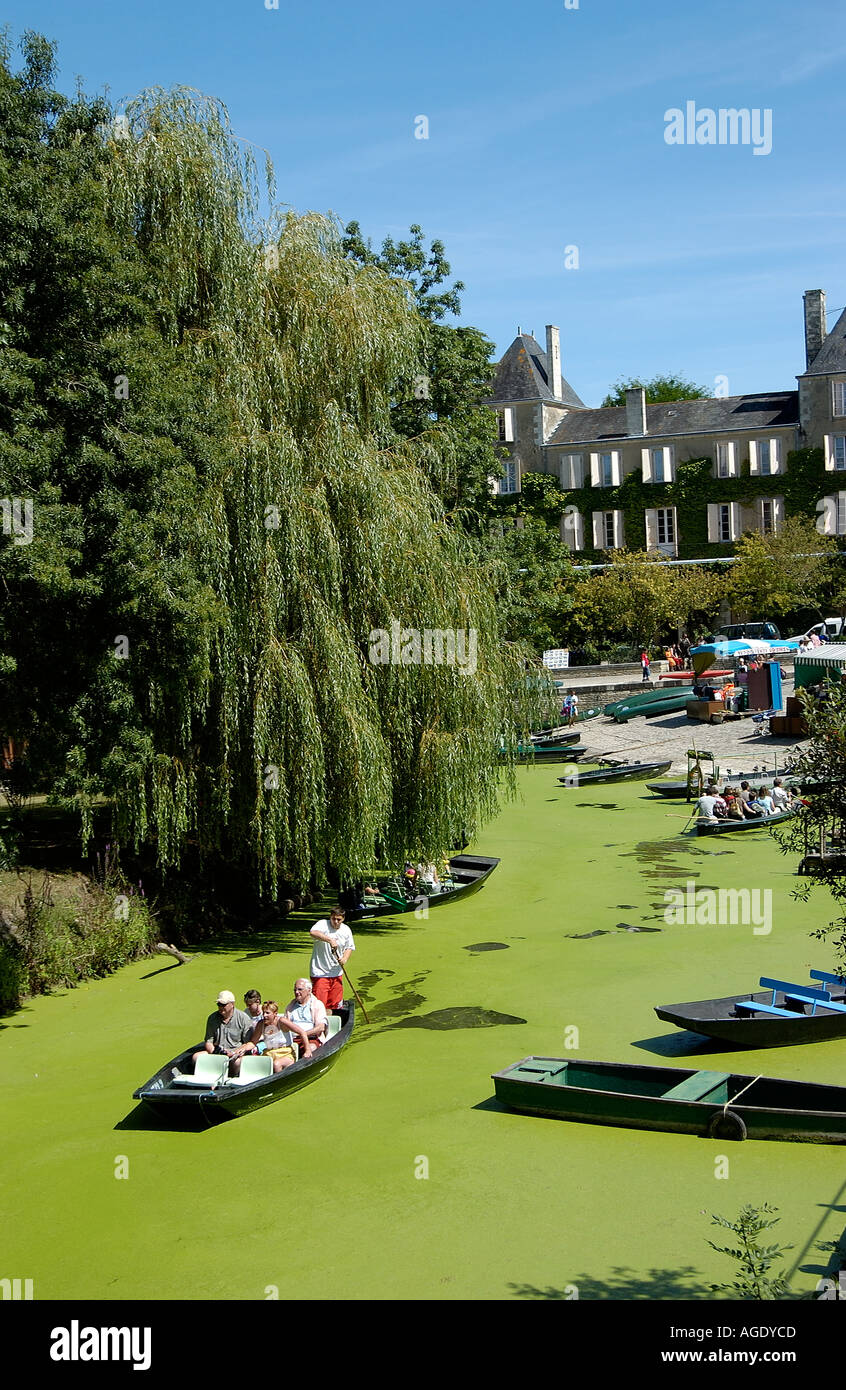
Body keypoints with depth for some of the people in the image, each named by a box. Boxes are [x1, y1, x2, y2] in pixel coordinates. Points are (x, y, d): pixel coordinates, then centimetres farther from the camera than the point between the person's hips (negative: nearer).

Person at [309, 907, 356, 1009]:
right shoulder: (323, 924, -12)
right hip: (320, 972, -5)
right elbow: (313, 932, -34)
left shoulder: (346, 930, 5)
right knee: (319, 1002, -9)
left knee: (335, 1004, 11)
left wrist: (345, 958, -6)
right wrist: (330, 940, -42)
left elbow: (349, 947, 15)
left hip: (336, 973, 5)